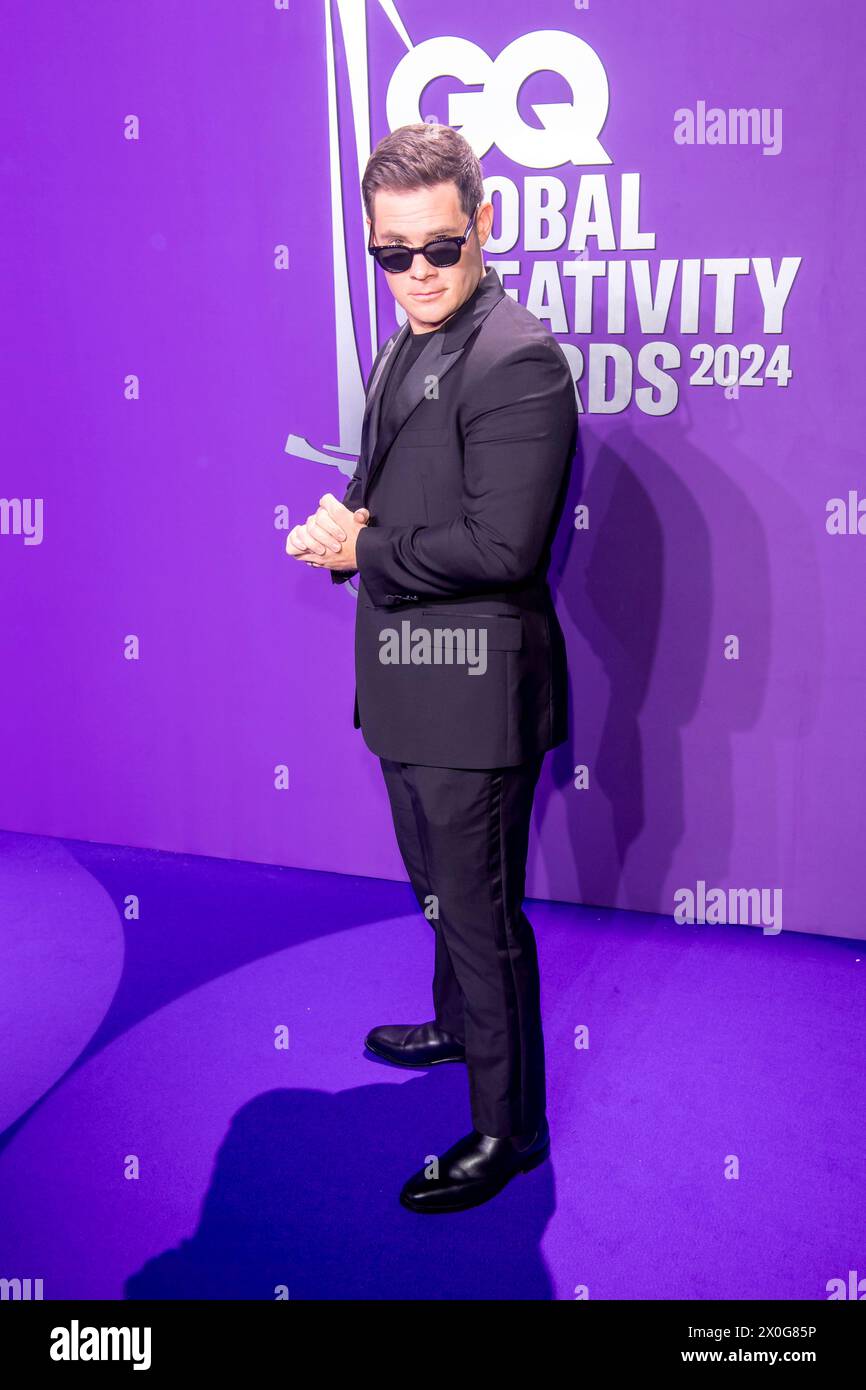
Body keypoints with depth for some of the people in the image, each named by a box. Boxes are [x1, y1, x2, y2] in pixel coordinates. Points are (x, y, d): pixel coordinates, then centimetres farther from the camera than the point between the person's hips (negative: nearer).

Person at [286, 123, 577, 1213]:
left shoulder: (517, 360, -19)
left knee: (481, 910, 3)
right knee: (439, 886, 27)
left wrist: (364, 548, -16)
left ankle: (508, 1126, 22)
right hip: (407, 676, 10)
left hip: (473, 685, -10)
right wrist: (345, 523, -2)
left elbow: (502, 545, -27)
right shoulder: (407, 347, 12)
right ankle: (459, 1022, 50)